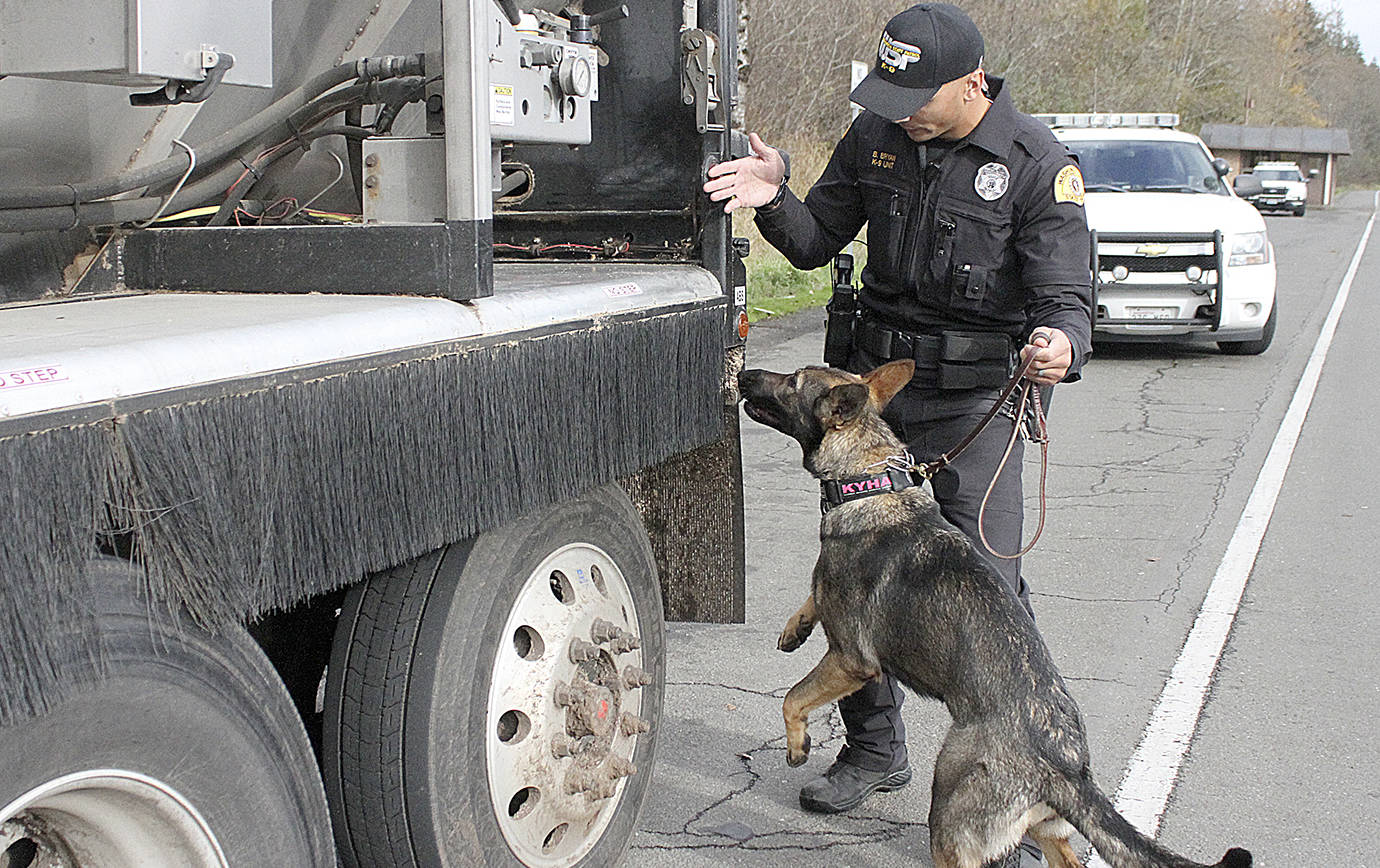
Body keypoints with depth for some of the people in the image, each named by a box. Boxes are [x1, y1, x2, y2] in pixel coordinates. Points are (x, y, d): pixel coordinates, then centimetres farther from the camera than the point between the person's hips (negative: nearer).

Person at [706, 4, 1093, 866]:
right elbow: (815, 243, 10)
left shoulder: (1039, 164, -12)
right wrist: (776, 200, -12)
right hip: (874, 375, 5)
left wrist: (1061, 345, -39)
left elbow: (1066, 296, -15)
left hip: (975, 397, -5)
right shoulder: (876, 137, 2)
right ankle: (876, 749, 31)